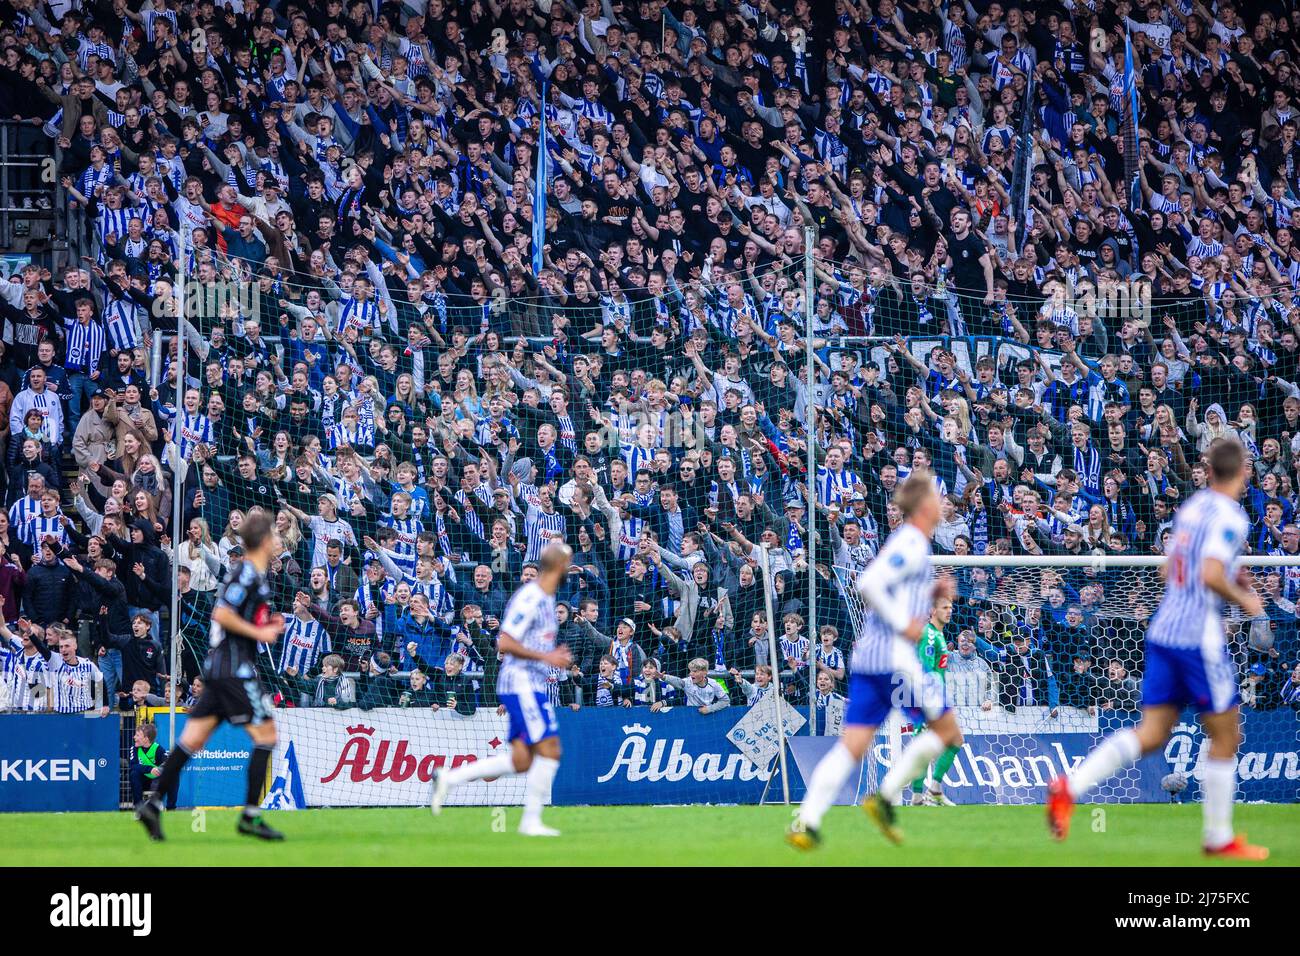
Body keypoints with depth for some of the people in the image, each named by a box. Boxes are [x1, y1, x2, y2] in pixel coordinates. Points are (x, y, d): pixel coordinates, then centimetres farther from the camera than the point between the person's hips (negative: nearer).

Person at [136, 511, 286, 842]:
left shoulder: (251, 574, 17)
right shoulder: (247, 574, -12)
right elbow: (222, 614, -21)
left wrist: (267, 625, 15)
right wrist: (259, 633, -13)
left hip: (217, 667, 10)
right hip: (236, 669, -10)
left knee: (193, 738, 6)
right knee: (265, 735, -4)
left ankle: (153, 804, 3)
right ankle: (250, 815, -4)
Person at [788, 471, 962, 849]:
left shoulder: (905, 542, 19)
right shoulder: (912, 545, -10)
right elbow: (868, 584, -22)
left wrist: (932, 591, 16)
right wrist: (902, 624, -16)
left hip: (866, 657, 9)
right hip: (895, 658, -9)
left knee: (852, 745, 1)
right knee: (946, 729, 5)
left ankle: (807, 822, -12)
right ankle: (886, 797, 0)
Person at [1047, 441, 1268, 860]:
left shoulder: (1191, 508, 13)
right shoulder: (1229, 517, -12)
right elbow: (1211, 577, -25)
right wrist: (1243, 600, -8)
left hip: (1164, 631, 8)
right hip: (1199, 636, -8)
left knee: (1150, 735, 4)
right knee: (1225, 738, 6)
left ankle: (1069, 787, -13)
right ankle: (1218, 838, 12)